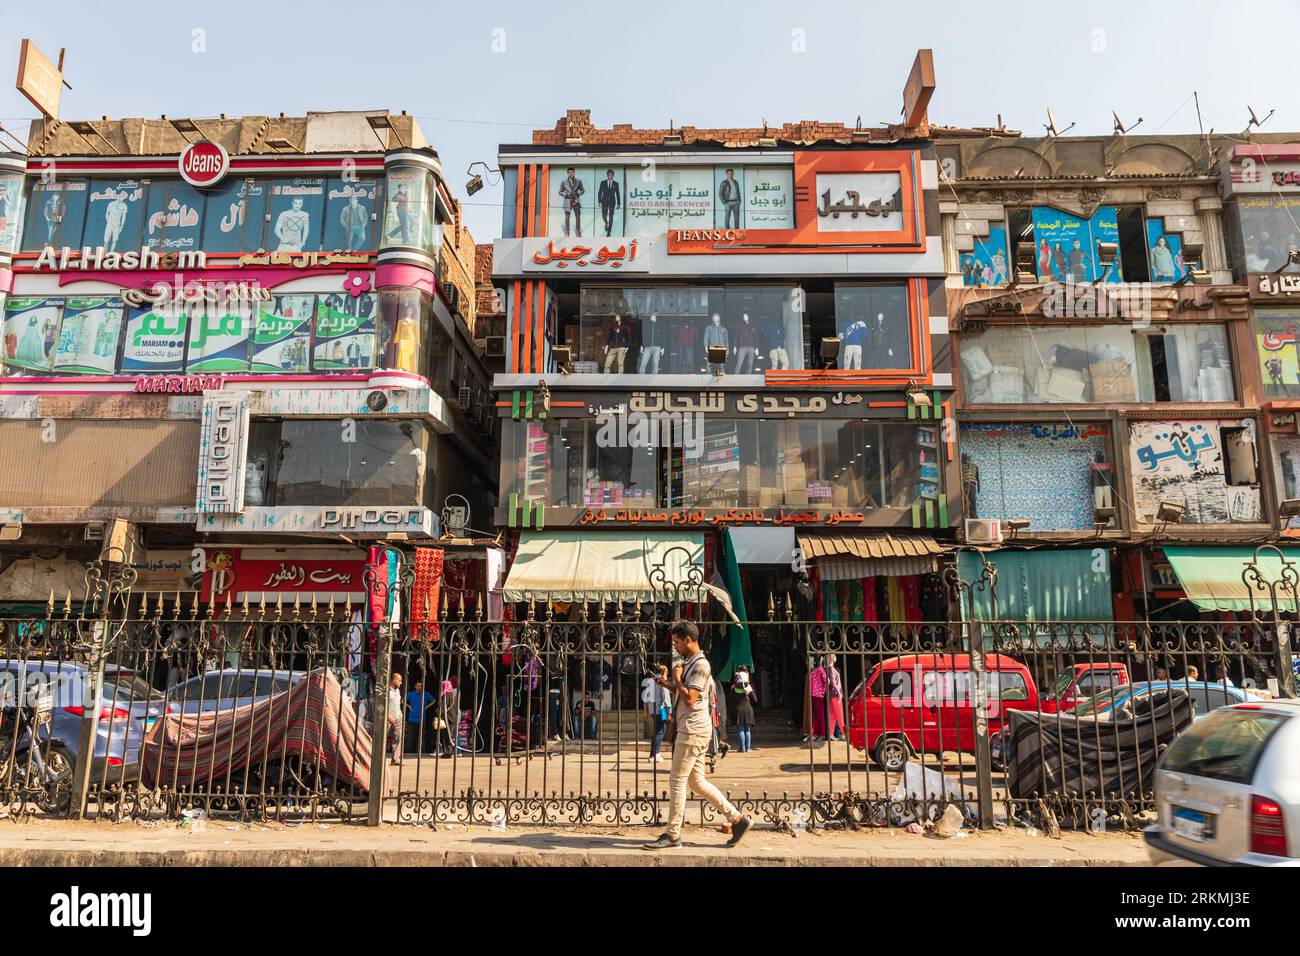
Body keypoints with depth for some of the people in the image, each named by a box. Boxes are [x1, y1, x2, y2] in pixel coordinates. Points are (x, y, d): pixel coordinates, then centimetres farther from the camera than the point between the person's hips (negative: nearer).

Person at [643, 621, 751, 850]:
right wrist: (665, 682, 12)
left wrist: (677, 678, -10)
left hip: (693, 730, -10)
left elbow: (689, 698, -22)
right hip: (690, 730, 10)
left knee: (677, 781, -3)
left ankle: (672, 835, 5)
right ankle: (737, 818, 16)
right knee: (697, 781, 12)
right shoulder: (689, 663, 17)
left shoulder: (700, 665, -15)